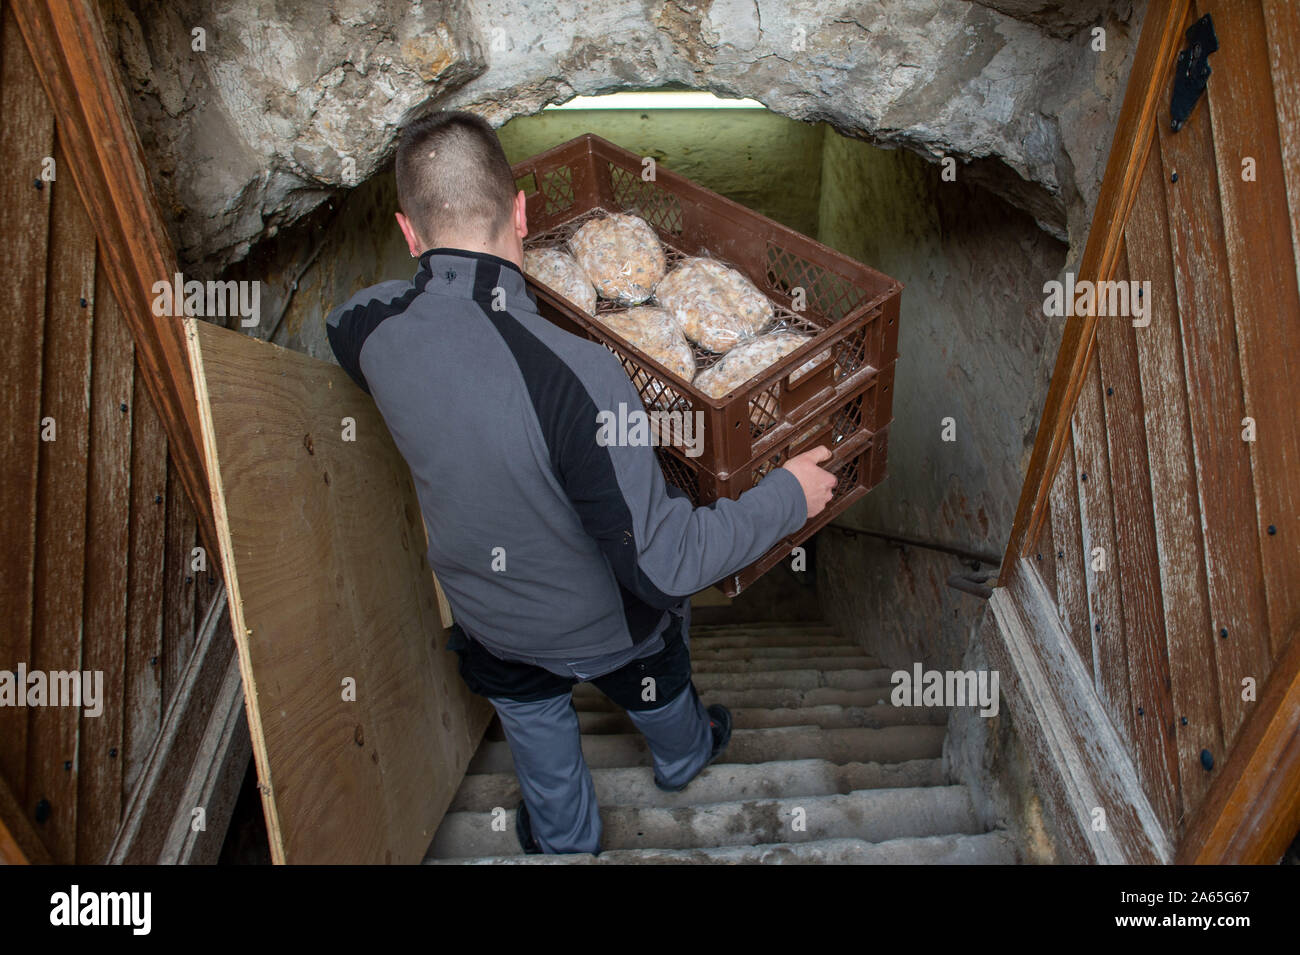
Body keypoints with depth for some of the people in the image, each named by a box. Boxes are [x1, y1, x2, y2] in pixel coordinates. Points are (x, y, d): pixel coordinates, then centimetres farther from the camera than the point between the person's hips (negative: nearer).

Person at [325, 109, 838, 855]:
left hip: (489, 618, 3)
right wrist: (789, 495, -24)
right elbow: (663, 562, -36)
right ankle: (684, 759, 68)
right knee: (657, 693, 34)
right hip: (608, 622, -2)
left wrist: (436, 280, 16)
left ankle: (563, 838, 62)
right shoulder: (576, 375, -42)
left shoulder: (373, 330, -24)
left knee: (535, 726, 34)